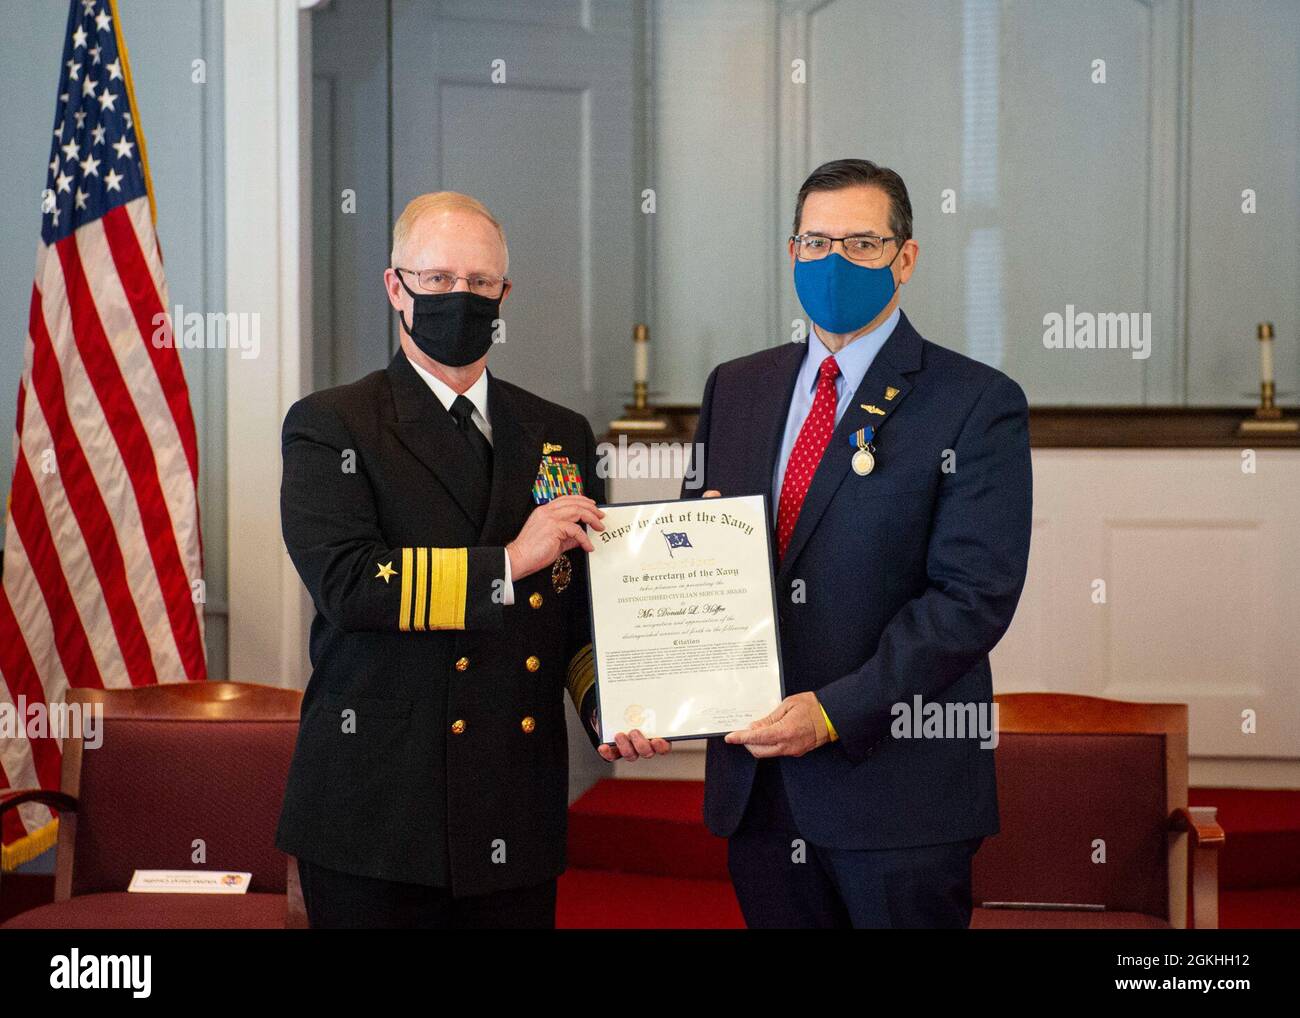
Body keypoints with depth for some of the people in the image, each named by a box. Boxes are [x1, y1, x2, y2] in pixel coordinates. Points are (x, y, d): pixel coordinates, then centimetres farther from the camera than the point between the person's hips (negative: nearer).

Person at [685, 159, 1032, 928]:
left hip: (898, 788, -4)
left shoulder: (979, 404, -5)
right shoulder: (735, 389, 12)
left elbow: (974, 596, -13)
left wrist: (834, 711, -19)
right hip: (756, 784, 5)